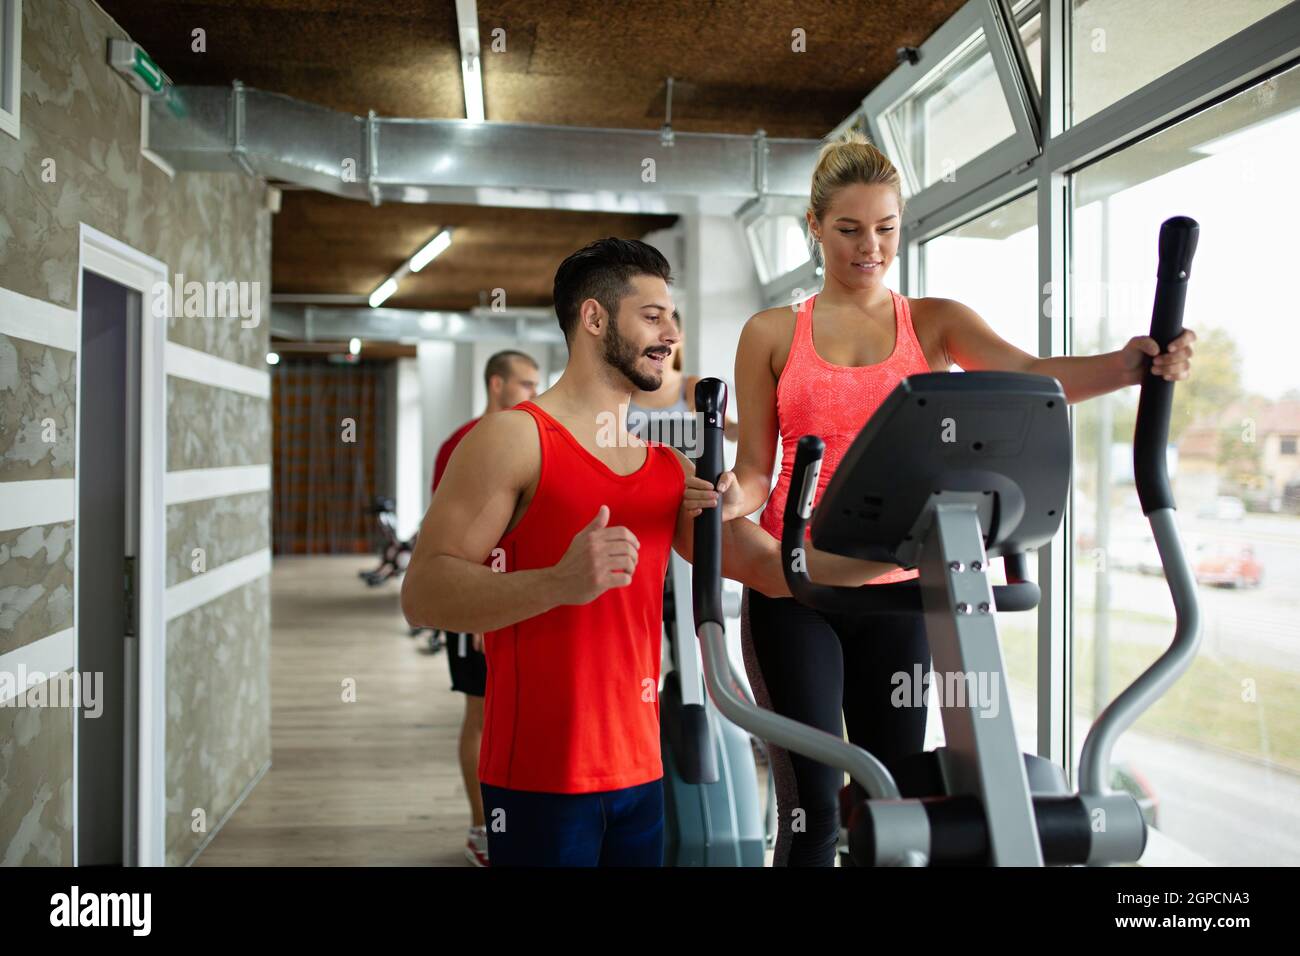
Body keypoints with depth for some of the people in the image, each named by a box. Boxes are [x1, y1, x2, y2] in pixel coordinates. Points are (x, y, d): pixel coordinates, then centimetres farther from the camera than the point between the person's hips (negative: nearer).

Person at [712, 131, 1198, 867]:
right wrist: (729, 499, -20)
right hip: (792, 584, -1)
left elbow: (1031, 376, -13)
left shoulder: (936, 323, 6)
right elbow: (754, 470, 3)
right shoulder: (772, 335, 4)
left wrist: (1132, 364, -31)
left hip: (896, 586, 2)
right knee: (814, 807, -1)